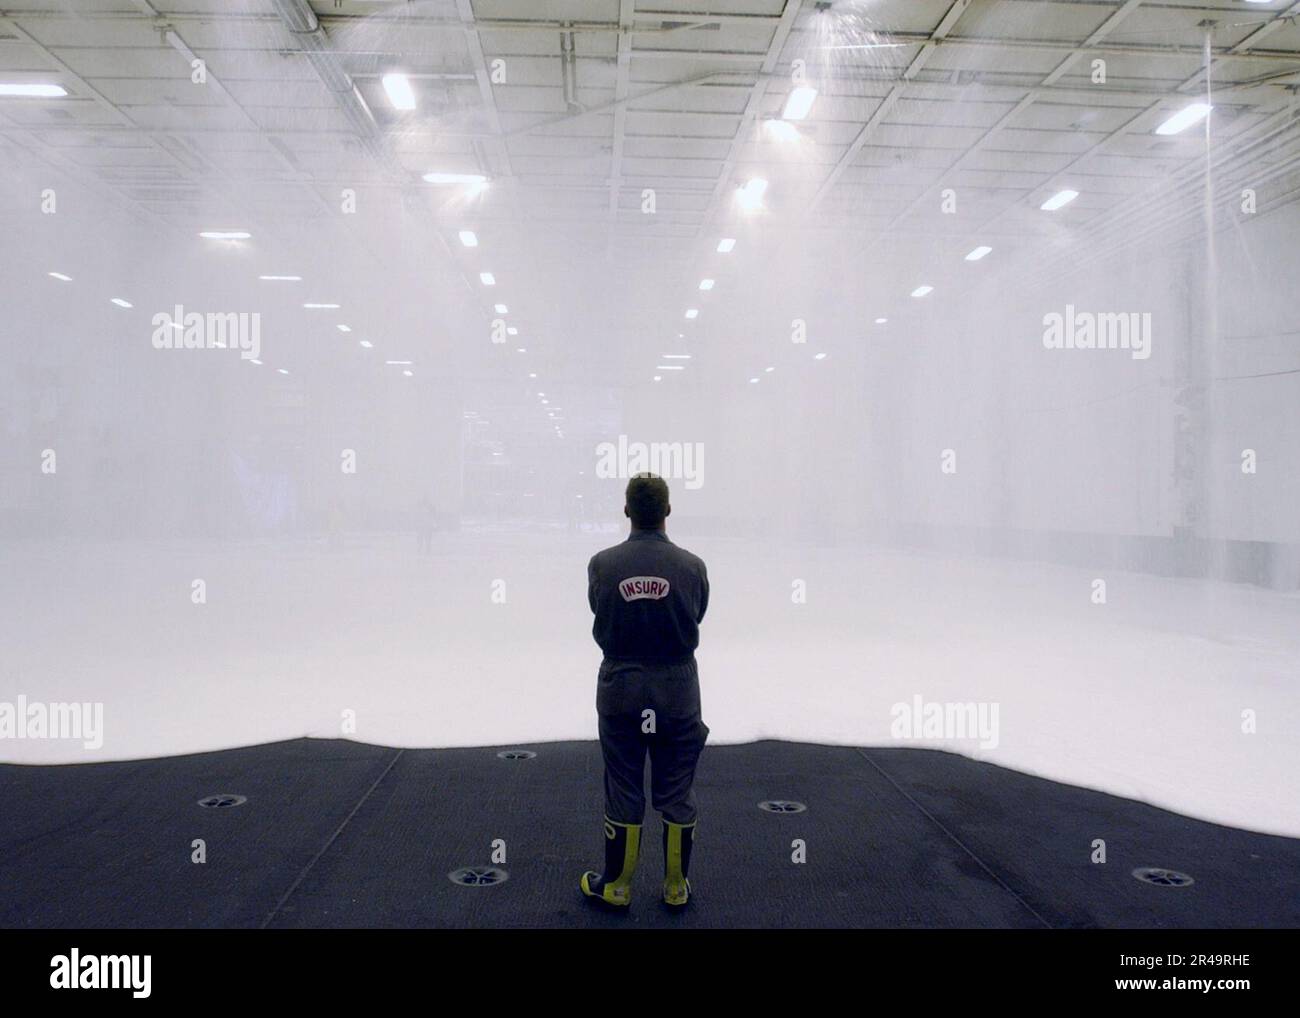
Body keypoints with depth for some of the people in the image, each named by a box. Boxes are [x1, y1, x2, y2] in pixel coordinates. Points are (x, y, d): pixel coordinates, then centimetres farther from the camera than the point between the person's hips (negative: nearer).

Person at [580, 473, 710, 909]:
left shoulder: (602, 564, -11)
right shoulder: (692, 567, -11)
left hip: (620, 691, 0)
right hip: (677, 692, 0)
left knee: (623, 792, 12)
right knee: (677, 793, 12)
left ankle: (616, 885, 25)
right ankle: (676, 886, 25)